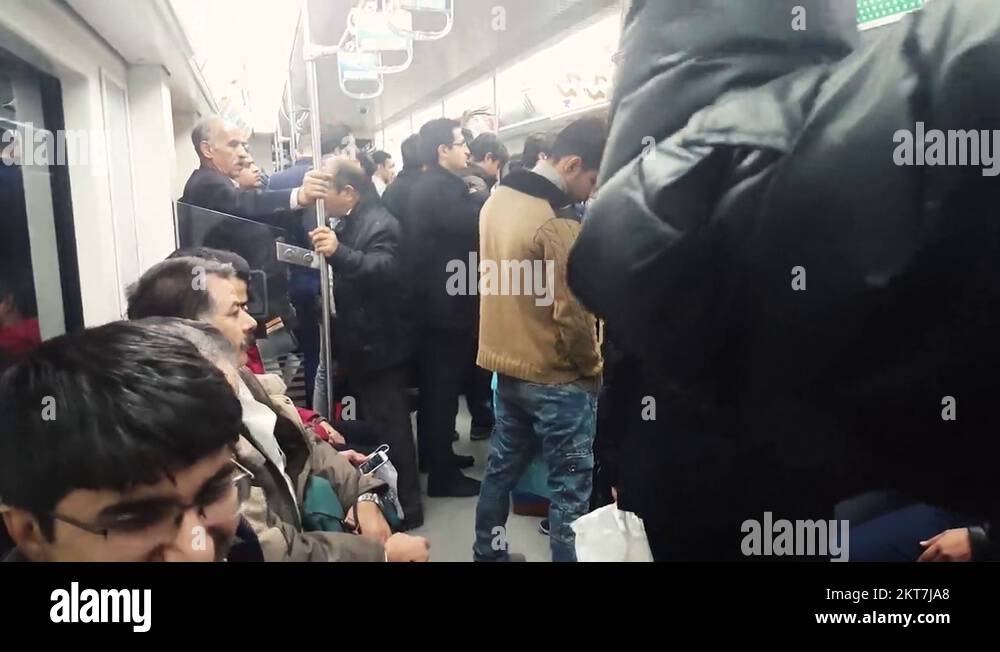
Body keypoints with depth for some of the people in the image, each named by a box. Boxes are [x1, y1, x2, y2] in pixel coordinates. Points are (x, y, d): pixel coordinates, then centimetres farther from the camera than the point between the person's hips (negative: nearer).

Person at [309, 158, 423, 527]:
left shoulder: (379, 224, -18)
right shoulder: (348, 223, 12)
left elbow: (385, 269, -36)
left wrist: (340, 253, -49)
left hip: (378, 347, -10)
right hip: (360, 346, 10)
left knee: (389, 429, -1)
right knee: (372, 425, 20)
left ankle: (406, 506, 11)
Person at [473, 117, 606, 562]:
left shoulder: (497, 201, 3)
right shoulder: (558, 224, -22)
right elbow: (571, 316, -20)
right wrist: (593, 370, -5)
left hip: (507, 366, 8)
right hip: (555, 378, -8)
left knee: (502, 467, 21)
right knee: (570, 487, 5)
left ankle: (486, 552, 35)